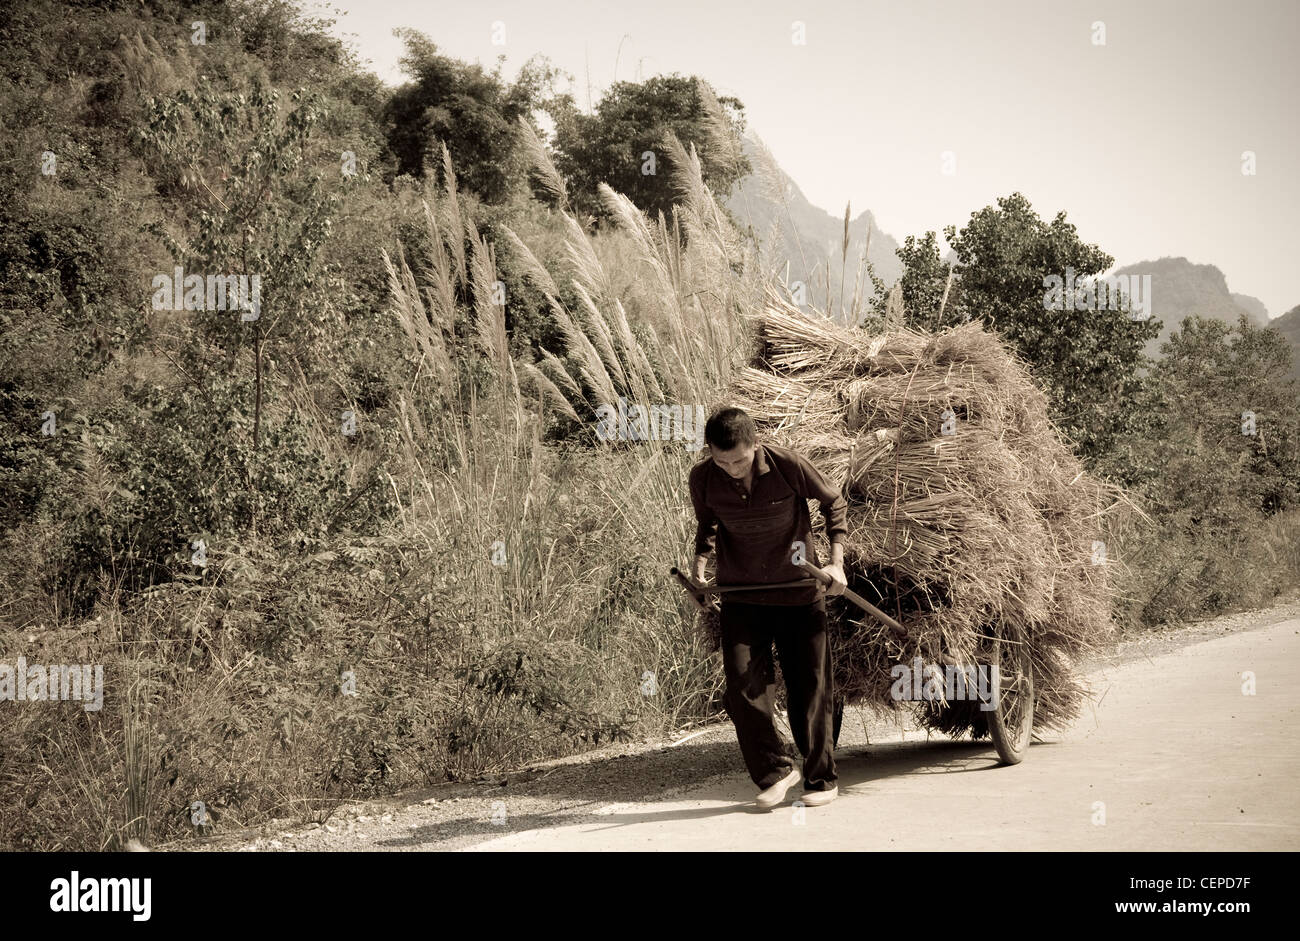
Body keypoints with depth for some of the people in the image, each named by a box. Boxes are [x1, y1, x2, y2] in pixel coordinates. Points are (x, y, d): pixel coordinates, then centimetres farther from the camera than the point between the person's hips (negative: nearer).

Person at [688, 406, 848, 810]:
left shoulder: (789, 465, -17)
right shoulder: (702, 479, -9)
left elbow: (834, 503, 1)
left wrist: (836, 562, -8)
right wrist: (699, 566, -4)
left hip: (800, 594, -2)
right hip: (741, 598, 2)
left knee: (809, 689, 3)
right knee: (742, 689, -10)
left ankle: (822, 779, 19)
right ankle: (775, 773, 7)